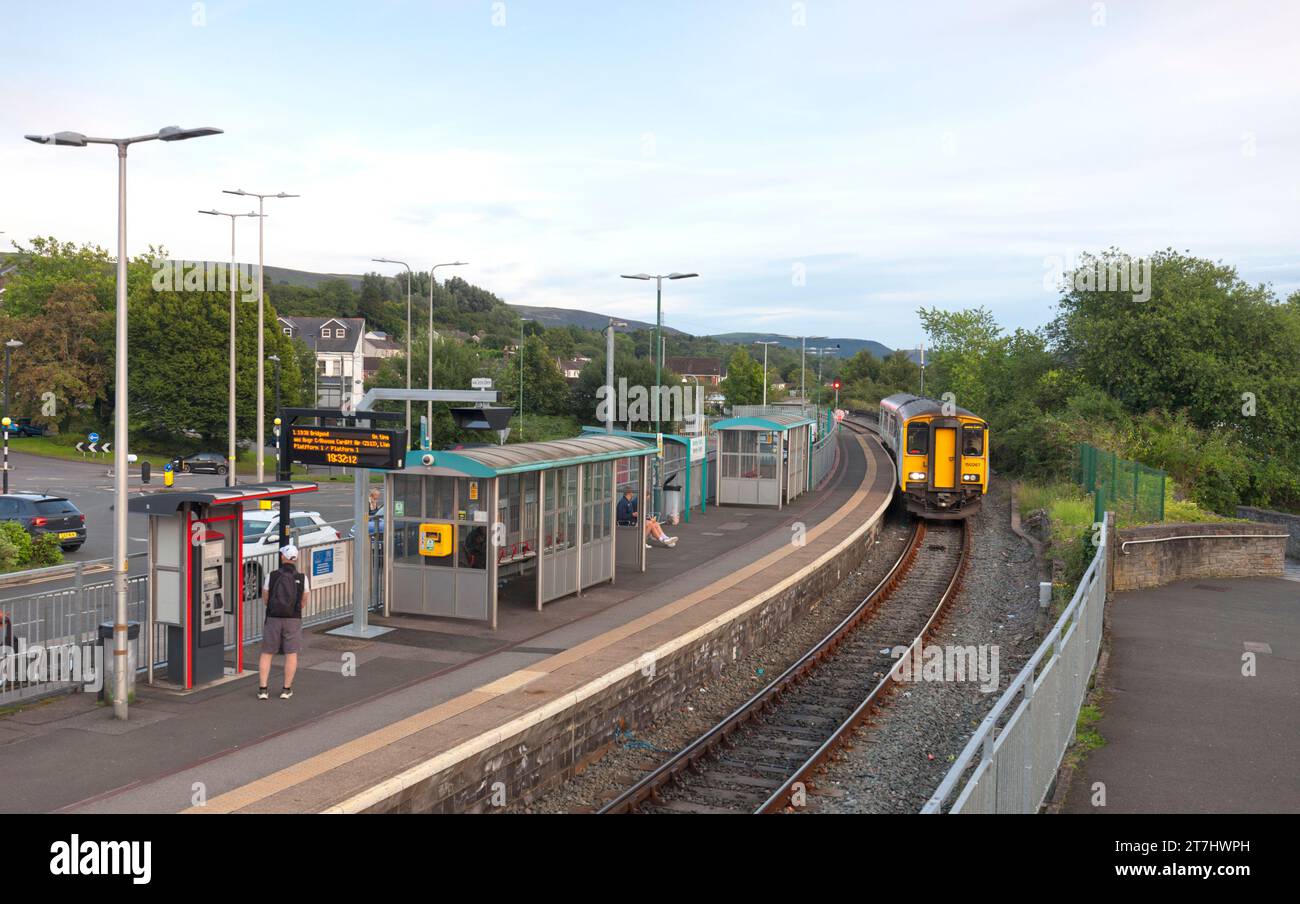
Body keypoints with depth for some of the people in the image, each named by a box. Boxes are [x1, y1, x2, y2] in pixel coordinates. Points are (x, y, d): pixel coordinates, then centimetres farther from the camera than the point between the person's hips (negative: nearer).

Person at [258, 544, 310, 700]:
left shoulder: (271, 576, -6)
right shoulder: (302, 578, -5)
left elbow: (265, 599, 2)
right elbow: (303, 602, 2)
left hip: (273, 619, 0)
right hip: (293, 620, 0)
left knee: (266, 653, 10)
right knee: (291, 654, 8)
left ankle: (262, 689, 7)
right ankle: (287, 690, 10)